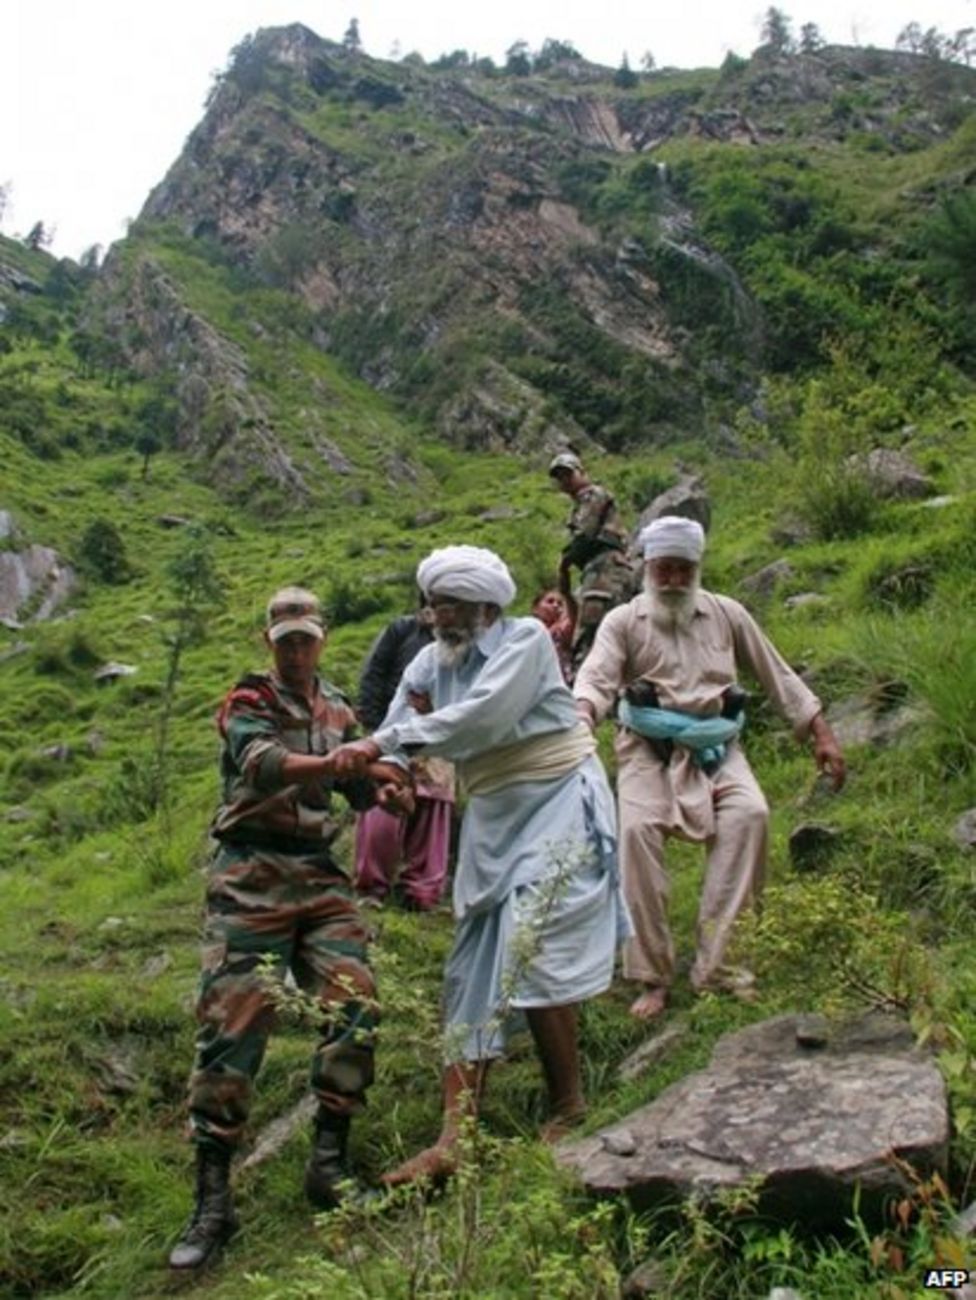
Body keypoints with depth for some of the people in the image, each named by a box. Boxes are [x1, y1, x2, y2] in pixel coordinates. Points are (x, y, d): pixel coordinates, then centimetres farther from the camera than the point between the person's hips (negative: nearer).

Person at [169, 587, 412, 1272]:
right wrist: (338, 762, -38)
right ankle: (213, 1199, 3)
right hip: (252, 875, -4)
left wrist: (385, 789, -5)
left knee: (354, 1005, -7)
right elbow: (262, 764, -22)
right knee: (231, 1024, -6)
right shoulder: (249, 703, -1)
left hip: (320, 873, 5)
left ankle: (329, 1164, 8)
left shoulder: (338, 710, 16)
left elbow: (357, 785, 18)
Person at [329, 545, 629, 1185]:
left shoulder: (526, 639, -11)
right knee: (475, 971, 1)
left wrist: (384, 743, -28)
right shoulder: (430, 663, 5)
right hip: (494, 818, 6)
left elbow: (481, 716, -26)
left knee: (532, 952, -16)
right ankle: (454, 1140, 2)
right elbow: (394, 740, -3)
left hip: (559, 803, -6)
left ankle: (570, 1110, 4)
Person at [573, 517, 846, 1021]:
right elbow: (595, 679, -11)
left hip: (713, 746, 2)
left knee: (749, 812, -26)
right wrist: (582, 720, -34)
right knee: (637, 828, -27)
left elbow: (779, 677, 16)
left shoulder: (727, 614, 12)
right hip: (649, 748, -2)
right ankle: (653, 976, -14)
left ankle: (711, 960, -21)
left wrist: (821, 735, 12)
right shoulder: (623, 622, 5)